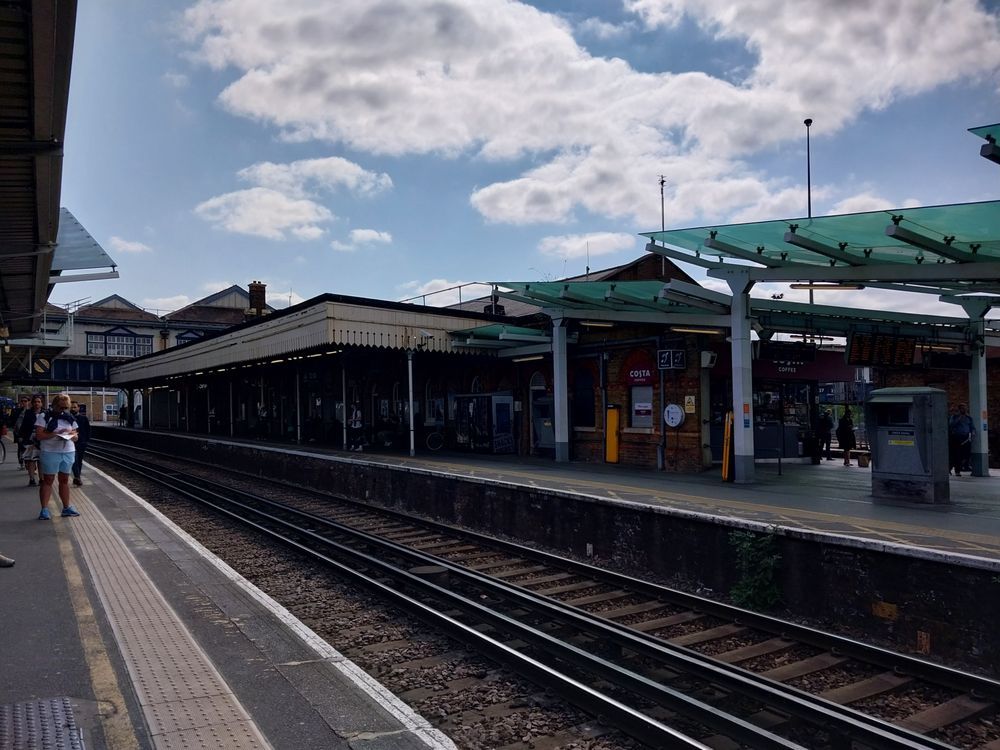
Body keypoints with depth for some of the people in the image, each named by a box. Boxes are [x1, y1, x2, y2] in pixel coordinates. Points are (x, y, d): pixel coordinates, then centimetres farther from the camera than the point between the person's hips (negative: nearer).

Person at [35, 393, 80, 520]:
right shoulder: (44, 417, -3)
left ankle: (67, 507, 17)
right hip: (50, 453, -4)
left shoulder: (70, 418, 11)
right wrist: (56, 433, -20)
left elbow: (75, 437, 13)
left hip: (68, 452, 4)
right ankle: (44, 509, 1)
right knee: (48, 480, -2)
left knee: (64, 480, 11)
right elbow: (39, 435, -11)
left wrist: (71, 434, -10)